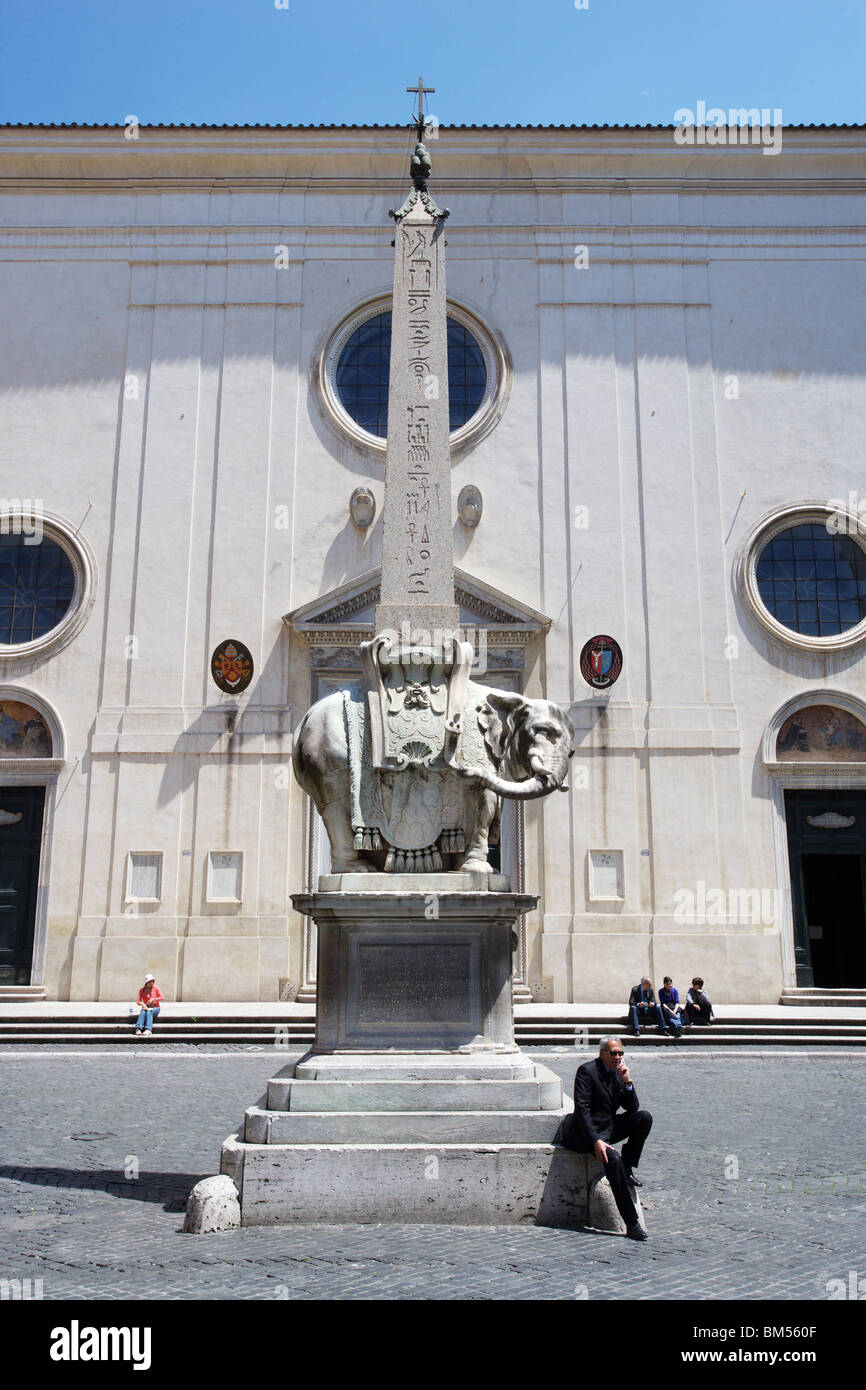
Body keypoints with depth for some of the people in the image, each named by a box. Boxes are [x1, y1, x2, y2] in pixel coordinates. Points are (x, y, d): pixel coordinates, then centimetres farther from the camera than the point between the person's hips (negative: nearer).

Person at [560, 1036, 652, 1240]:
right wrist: (595, 1141, -29)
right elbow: (582, 1108, -21)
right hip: (588, 1131, -7)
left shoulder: (618, 1072, 6)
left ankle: (628, 1168, -2)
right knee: (613, 1158, -31)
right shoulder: (587, 1071, -15)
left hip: (609, 1126, 7)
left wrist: (627, 1082, -11)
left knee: (644, 1117, -13)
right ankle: (631, 1223, -26)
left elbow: (632, 1107, 6)